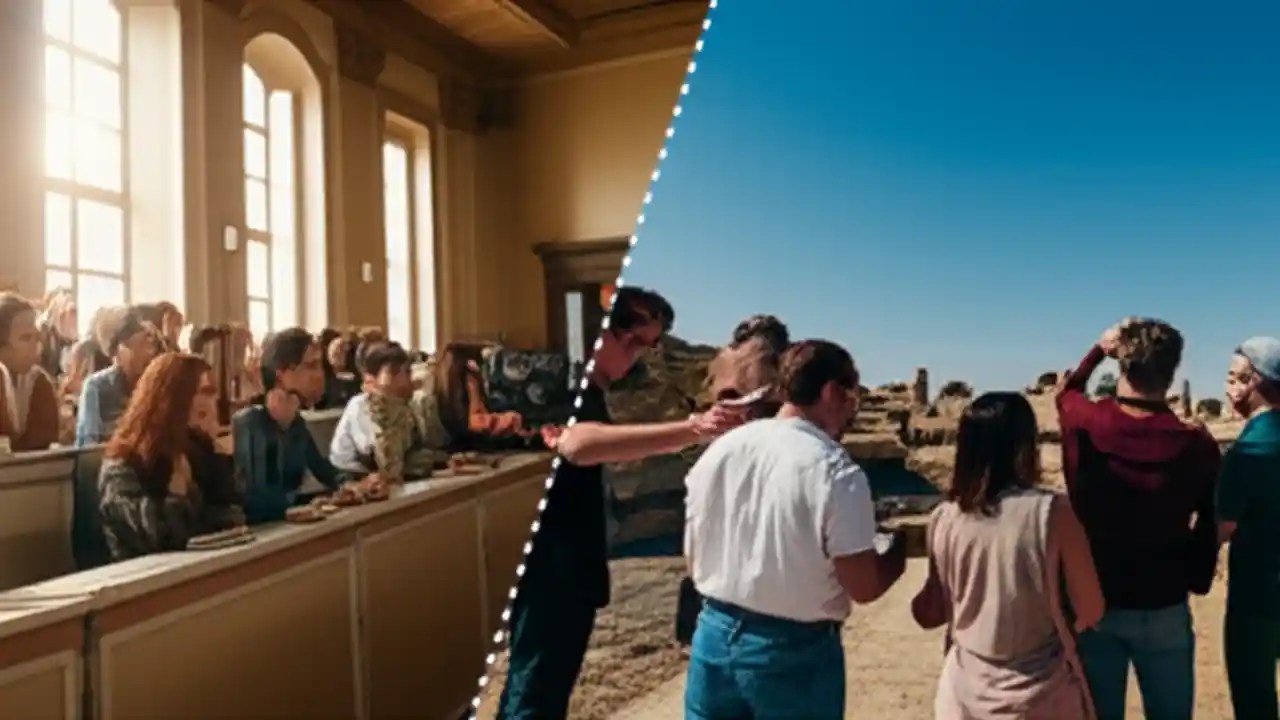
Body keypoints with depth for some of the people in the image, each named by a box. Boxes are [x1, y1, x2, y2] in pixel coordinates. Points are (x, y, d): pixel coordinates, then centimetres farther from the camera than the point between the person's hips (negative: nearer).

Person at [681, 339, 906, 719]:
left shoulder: (718, 450, -1)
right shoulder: (836, 471, -18)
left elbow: (693, 559, 6)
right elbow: (863, 586, -14)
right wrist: (903, 546, 5)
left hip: (715, 635, 5)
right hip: (795, 650, -5)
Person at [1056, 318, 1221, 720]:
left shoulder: (1085, 423, -13)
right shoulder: (1196, 444, -14)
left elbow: (1066, 393, 13)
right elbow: (1212, 527, -3)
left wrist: (1099, 349, 15)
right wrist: (1196, 582, 12)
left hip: (1095, 602, 1)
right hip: (1164, 608, 0)